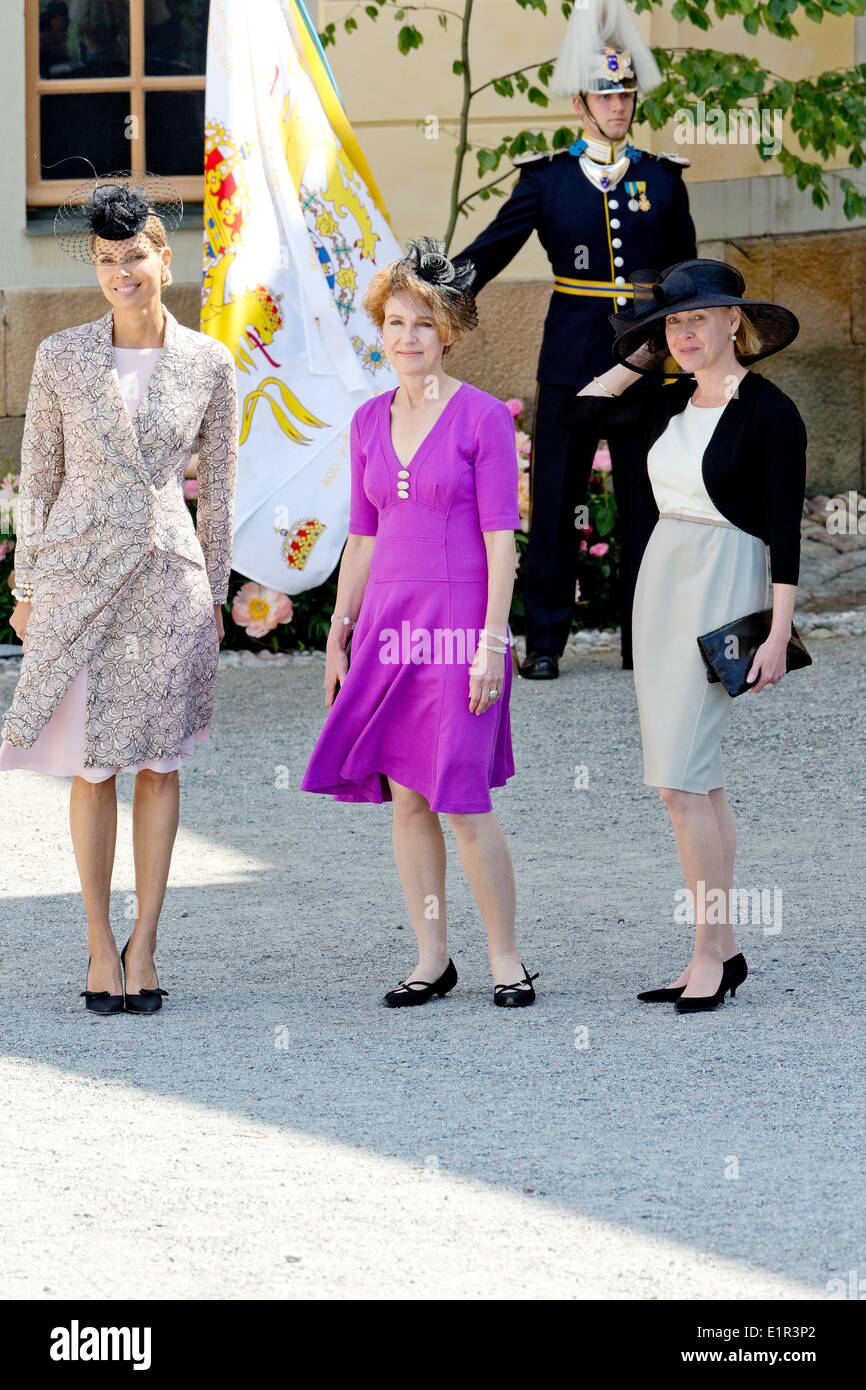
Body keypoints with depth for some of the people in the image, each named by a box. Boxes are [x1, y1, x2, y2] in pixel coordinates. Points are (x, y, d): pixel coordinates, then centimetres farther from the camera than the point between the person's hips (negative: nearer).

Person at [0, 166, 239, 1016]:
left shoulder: (208, 364, 1)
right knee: (92, 766, 2)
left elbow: (218, 485, 7)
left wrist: (214, 593, 8)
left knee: (158, 762, 3)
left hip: (169, 575, 0)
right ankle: (101, 947, 11)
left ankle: (143, 947, 11)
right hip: (78, 573, 0)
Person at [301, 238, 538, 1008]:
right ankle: (432, 959, 12)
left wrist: (493, 642, -13)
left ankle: (506, 959, 5)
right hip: (388, 625, 5)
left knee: (464, 802, -7)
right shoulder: (369, 421, 11)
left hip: (459, 624, -5)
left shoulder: (483, 417, -5)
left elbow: (500, 538, -8)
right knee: (406, 798, 5)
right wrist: (338, 635, 13)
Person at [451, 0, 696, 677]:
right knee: (555, 500, -1)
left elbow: (685, 273, 15)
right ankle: (545, 641, 7)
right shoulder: (548, 178, 2)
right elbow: (488, 252, 5)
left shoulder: (662, 178, 7)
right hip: (572, 360, -1)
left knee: (647, 498, 3)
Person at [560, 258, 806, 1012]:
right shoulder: (670, 405, 9)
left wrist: (778, 634, -16)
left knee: (680, 779, -12)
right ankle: (722, 950, 14)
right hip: (663, 576, 8)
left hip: (725, 587, -8)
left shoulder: (769, 411, -11)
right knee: (701, 778, 9)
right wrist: (639, 358, 13)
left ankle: (712, 950, -7)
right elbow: (577, 414, 20)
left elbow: (785, 529, -13)